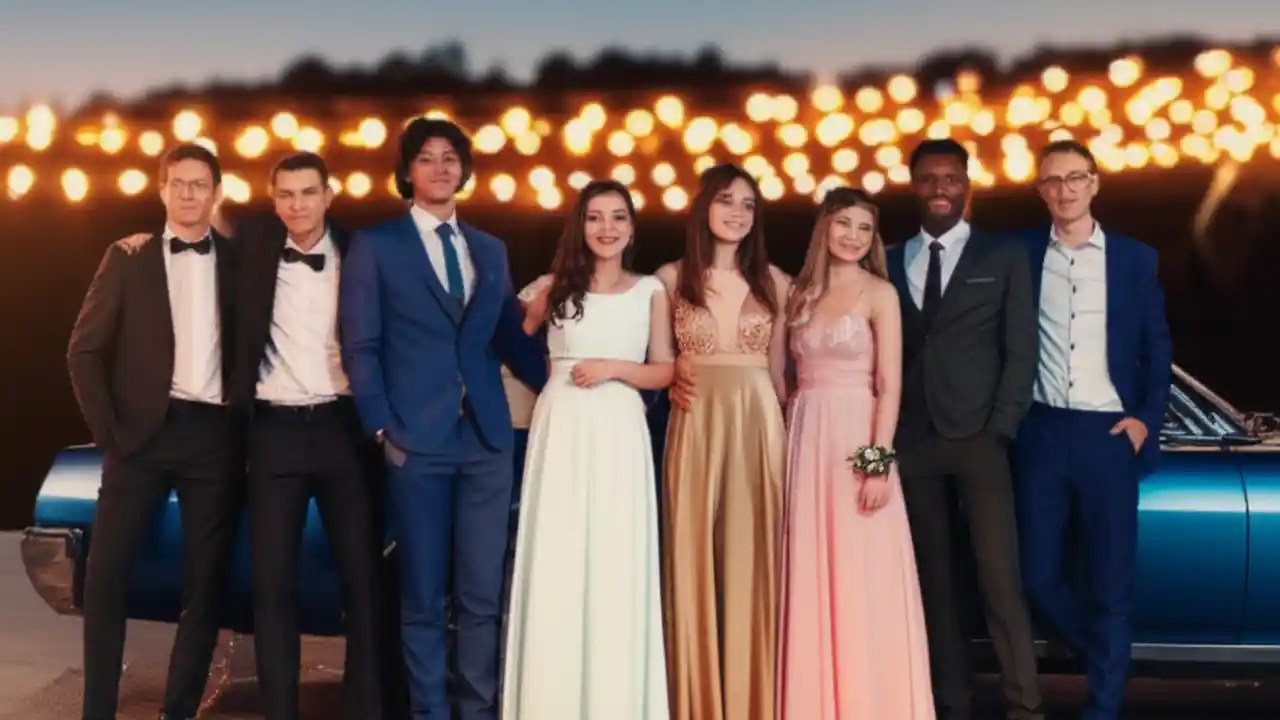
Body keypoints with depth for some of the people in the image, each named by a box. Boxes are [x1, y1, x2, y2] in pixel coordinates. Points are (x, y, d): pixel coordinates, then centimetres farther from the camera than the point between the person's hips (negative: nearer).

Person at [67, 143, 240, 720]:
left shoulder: (238, 262, 8)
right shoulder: (127, 258, 6)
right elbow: (84, 351, 3)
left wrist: (246, 423, -1)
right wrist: (109, 431, -4)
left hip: (214, 435, 1)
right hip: (144, 431, -1)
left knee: (206, 582, 3)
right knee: (105, 575, -2)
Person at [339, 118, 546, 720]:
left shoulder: (491, 250, 16)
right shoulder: (375, 245, 4)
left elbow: (511, 339, 14)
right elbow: (360, 347, -1)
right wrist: (382, 429, -9)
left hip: (487, 438, 3)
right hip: (417, 440, -3)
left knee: (482, 595, 5)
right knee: (422, 597, 4)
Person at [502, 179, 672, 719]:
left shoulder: (650, 291, 8)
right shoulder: (555, 286, 9)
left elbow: (664, 372, 6)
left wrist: (612, 368, -8)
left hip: (619, 435, 0)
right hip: (560, 431, 1)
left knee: (616, 568, -1)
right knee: (556, 566, -1)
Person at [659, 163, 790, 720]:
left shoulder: (774, 282, 8)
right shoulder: (672, 278, 5)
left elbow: (778, 371, 11)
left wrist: (788, 433, 6)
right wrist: (671, 383, -6)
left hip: (758, 426, 1)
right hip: (695, 426, -1)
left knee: (753, 558, 2)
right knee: (694, 558, 1)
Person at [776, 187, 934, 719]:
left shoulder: (879, 292, -1)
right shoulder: (802, 293, 13)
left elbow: (890, 384, -8)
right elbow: (792, 376, 13)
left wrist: (879, 461, -16)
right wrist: (793, 436, 2)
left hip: (857, 441, -4)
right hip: (805, 441, 5)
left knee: (862, 584, -3)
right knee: (810, 584, 6)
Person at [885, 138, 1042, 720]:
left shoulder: (1004, 255, 7)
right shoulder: (889, 263, 13)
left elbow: (1020, 350, 1)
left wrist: (1000, 429, -7)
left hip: (978, 438, -3)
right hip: (913, 443, 3)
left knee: (999, 577, -7)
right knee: (935, 580, 5)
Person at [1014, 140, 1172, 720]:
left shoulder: (1134, 258, 6)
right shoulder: (1021, 254, 6)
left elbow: (1156, 347, 7)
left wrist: (1147, 418, -3)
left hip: (1110, 434, -1)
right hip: (1041, 434, 1)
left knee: (1110, 578, 1)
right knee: (1039, 576, 3)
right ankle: (1103, 660, 28)